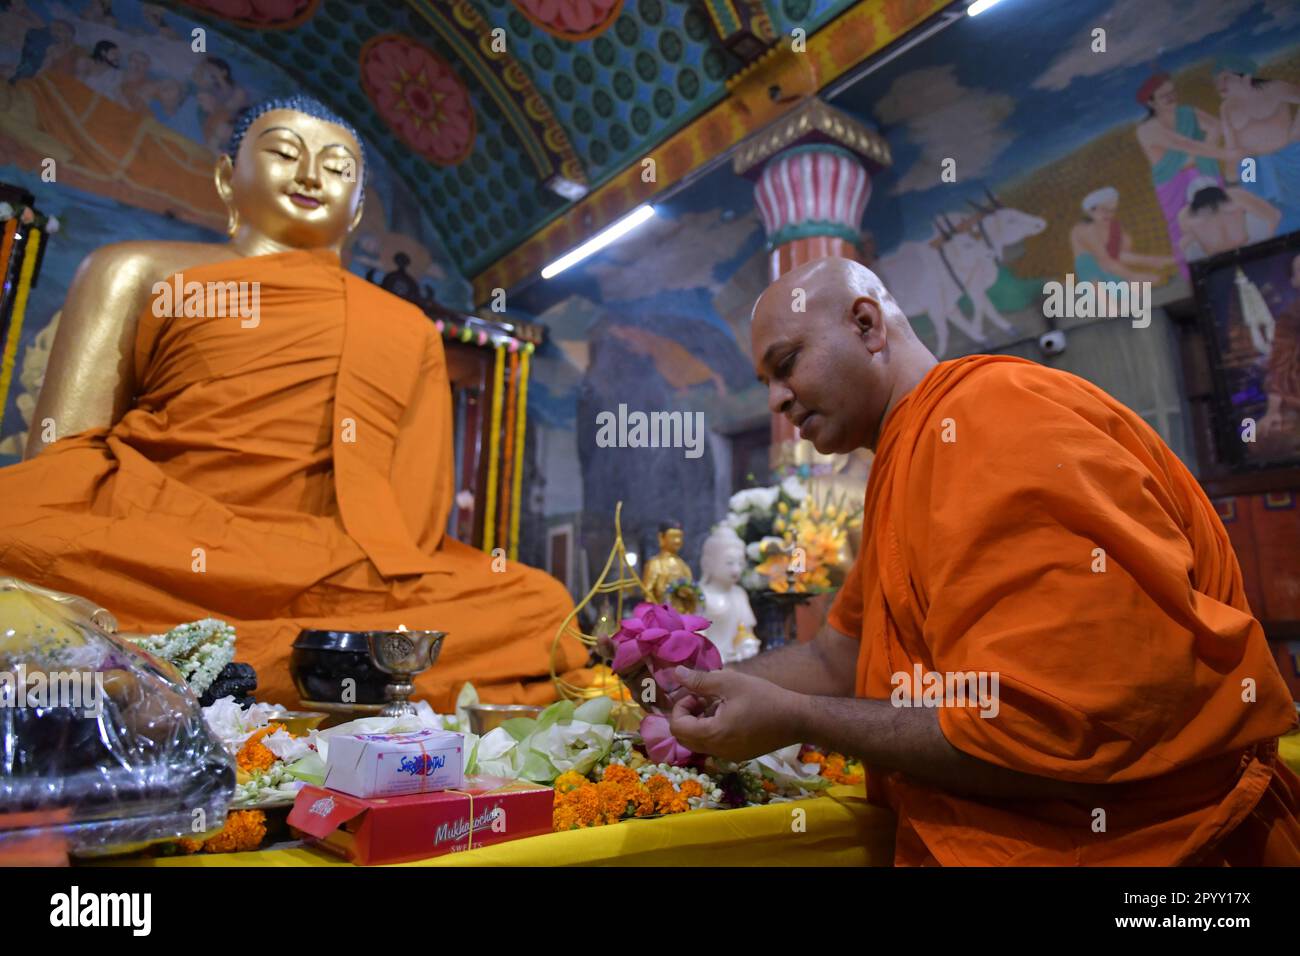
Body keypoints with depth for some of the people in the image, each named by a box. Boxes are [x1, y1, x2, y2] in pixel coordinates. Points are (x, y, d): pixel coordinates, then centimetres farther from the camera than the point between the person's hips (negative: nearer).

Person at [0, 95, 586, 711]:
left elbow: (420, 500, 9)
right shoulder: (140, 271, 20)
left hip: (342, 582, 2)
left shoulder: (411, 329, 23)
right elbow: (59, 466, 7)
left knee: (538, 607, -23)